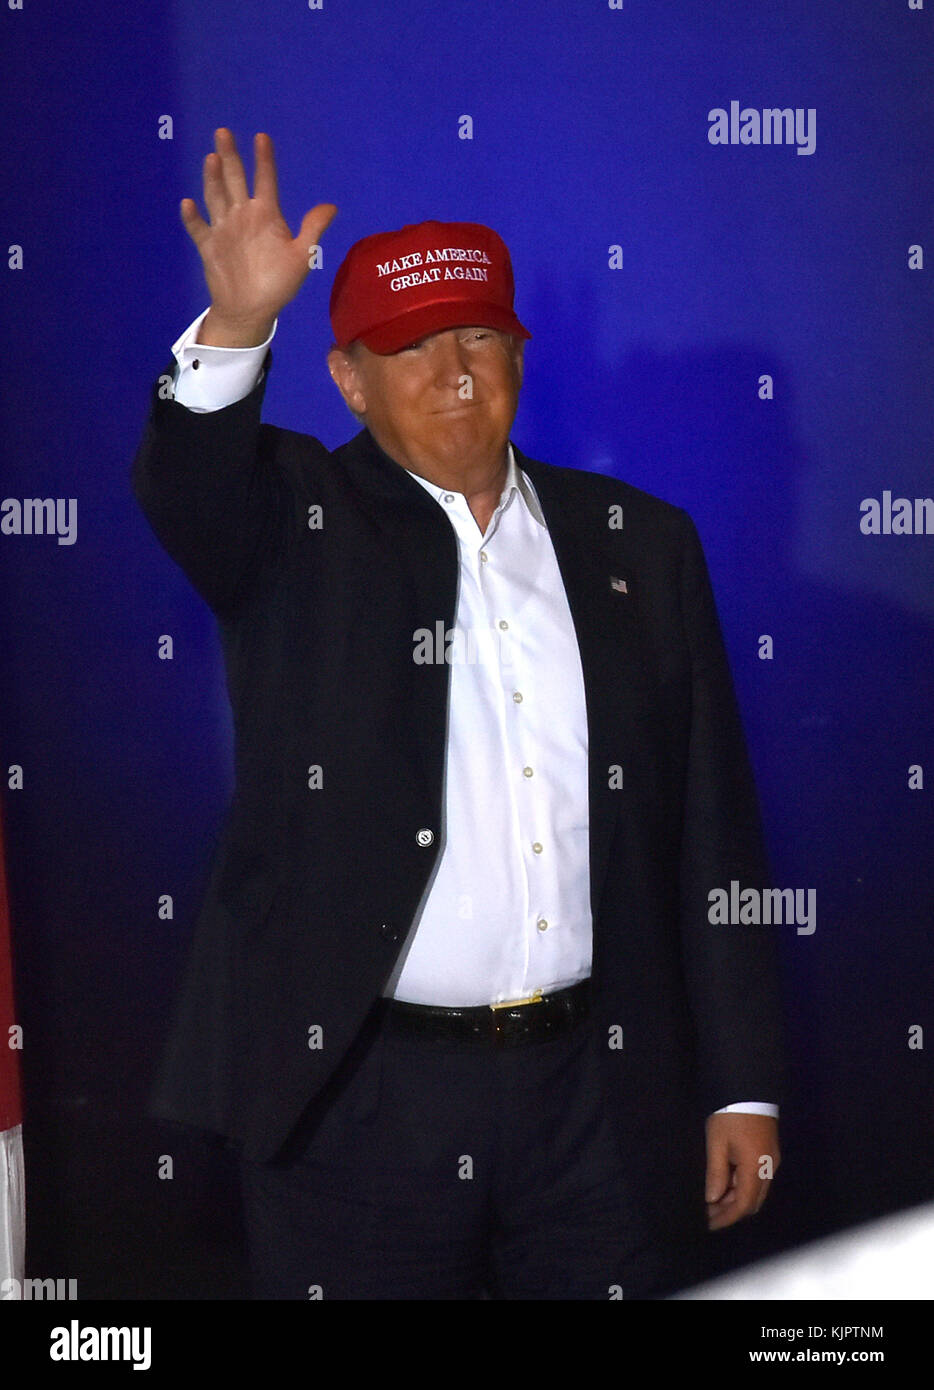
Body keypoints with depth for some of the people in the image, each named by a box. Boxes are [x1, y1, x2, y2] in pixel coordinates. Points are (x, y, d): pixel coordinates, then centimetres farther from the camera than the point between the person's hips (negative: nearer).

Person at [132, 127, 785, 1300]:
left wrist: (742, 1086, 5)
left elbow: (713, 836, 7)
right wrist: (236, 327, -39)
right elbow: (185, 486, -21)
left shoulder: (640, 544, 8)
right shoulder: (296, 525, 3)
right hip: (358, 1100, -2)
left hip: (600, 1097, 3)